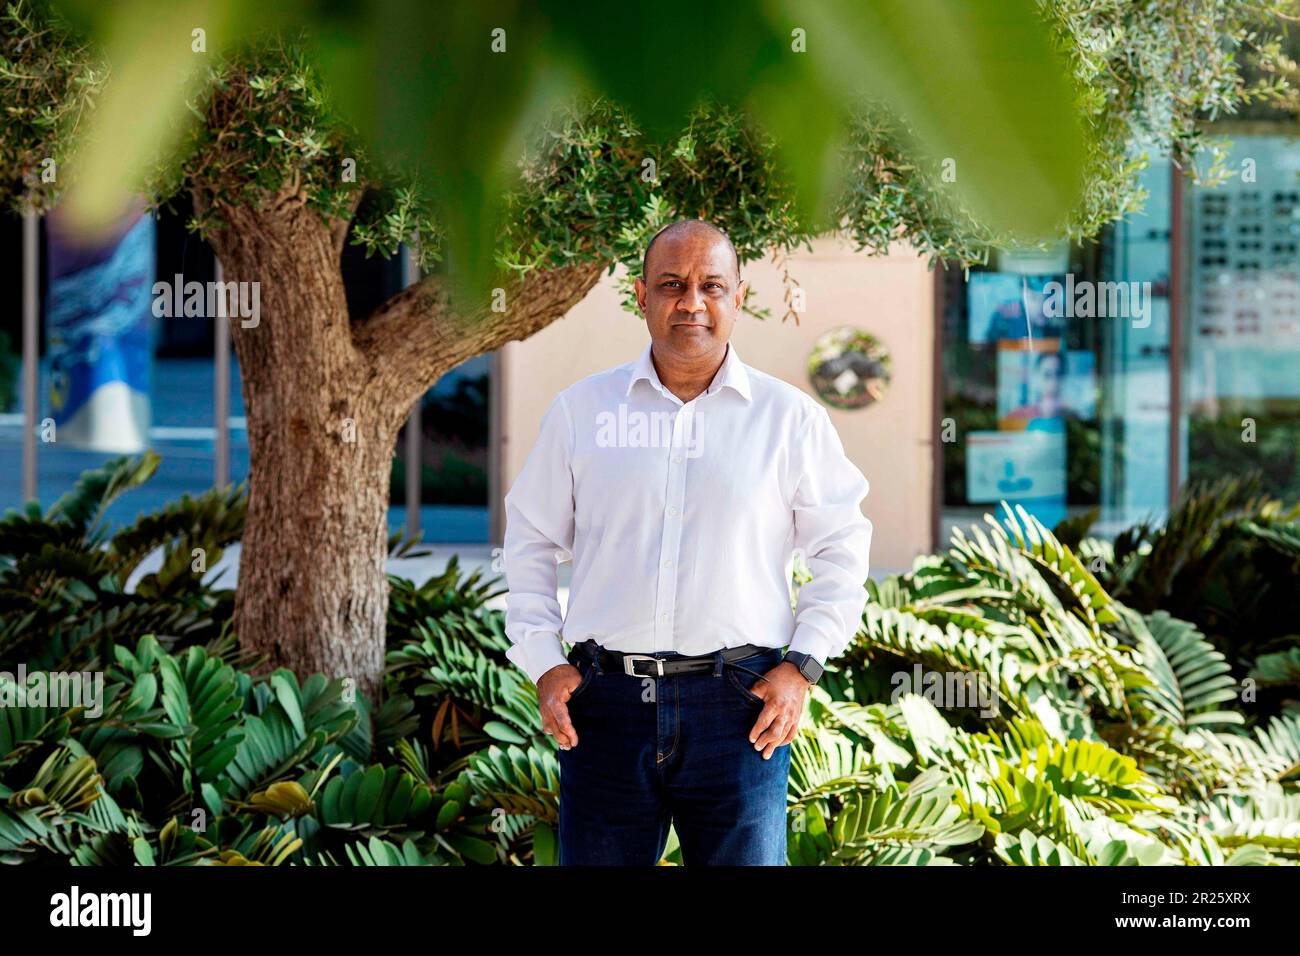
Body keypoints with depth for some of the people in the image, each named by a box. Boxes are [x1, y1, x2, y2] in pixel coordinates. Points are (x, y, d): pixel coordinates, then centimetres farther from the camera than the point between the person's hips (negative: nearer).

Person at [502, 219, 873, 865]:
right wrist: (543, 665, 5)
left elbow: (842, 548, 10)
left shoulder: (789, 418, 6)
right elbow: (530, 540, 15)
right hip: (606, 702, 1)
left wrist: (803, 666, 0)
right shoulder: (581, 410, 9)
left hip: (740, 705, -1)